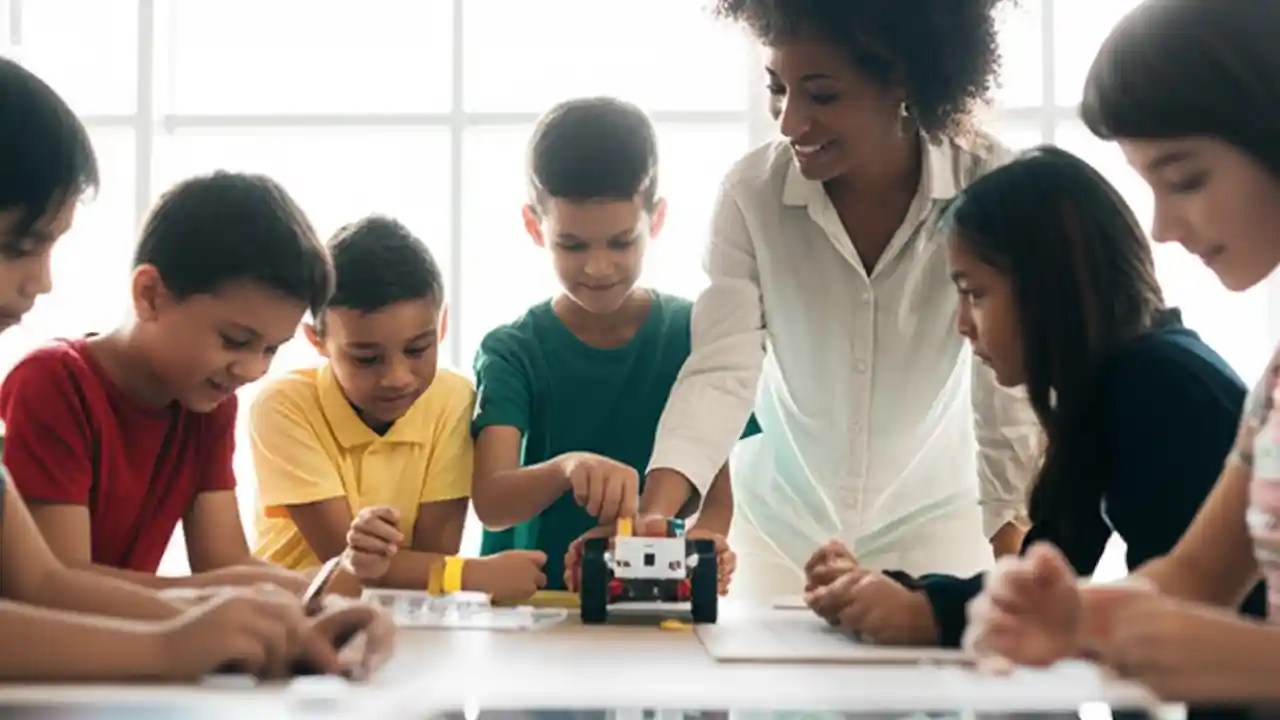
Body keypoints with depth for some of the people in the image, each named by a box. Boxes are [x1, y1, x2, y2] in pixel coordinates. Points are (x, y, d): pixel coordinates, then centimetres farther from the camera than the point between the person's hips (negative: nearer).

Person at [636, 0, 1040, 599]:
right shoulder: (751, 192, -16)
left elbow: (1010, 391, -15)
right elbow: (720, 372, -19)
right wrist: (651, 518, -33)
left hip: (931, 528, -1)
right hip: (780, 528, 1)